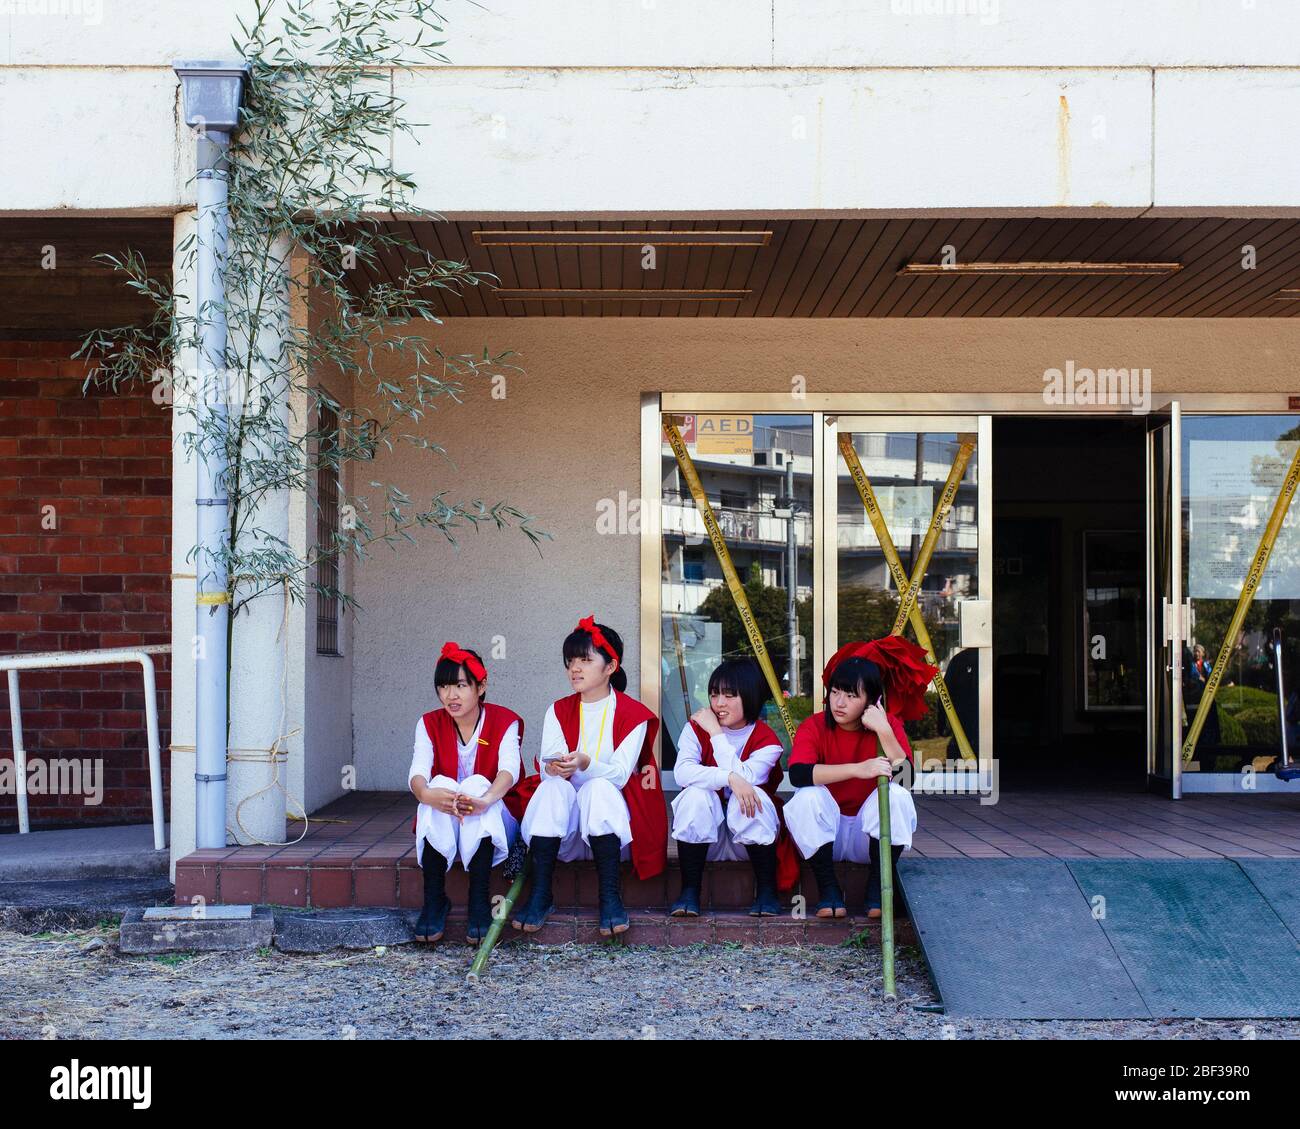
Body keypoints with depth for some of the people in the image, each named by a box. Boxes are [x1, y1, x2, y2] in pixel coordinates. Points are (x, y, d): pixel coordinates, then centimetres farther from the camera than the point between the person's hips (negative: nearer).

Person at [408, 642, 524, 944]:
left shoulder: (505, 721, -6)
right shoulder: (430, 724, 1)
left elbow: (509, 769, -26)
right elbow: (417, 772, -17)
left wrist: (484, 799, -49)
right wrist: (426, 794, -44)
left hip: (492, 823, -2)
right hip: (442, 829, 2)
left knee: (477, 783, -31)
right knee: (441, 782, -28)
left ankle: (479, 903, -33)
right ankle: (434, 901, -31)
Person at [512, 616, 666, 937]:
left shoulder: (632, 714, -2)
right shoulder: (558, 712, 9)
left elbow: (620, 774, -14)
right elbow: (547, 766, -5)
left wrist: (585, 764, -35)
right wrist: (553, 768, -31)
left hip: (609, 824, -2)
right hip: (563, 829, 2)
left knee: (599, 787, -32)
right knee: (553, 786, -28)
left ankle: (610, 898, -37)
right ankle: (540, 895, -35)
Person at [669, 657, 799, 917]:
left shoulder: (766, 740, -10)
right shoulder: (696, 728, -5)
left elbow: (744, 777, -28)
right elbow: (682, 772, -24)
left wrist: (716, 732, -21)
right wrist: (730, 778, -38)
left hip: (751, 836, -1)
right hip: (705, 837, 1)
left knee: (754, 796, -31)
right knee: (696, 794, -29)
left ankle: (767, 892, -18)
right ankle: (689, 892, -22)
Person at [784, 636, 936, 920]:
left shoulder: (889, 725, -6)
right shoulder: (814, 726, -10)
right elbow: (797, 773, -31)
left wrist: (884, 730, -32)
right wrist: (858, 769, -39)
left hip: (870, 835, 1)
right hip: (824, 837, -1)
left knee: (896, 795, -27)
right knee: (808, 797, -29)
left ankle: (877, 889, -14)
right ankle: (828, 890, -17)